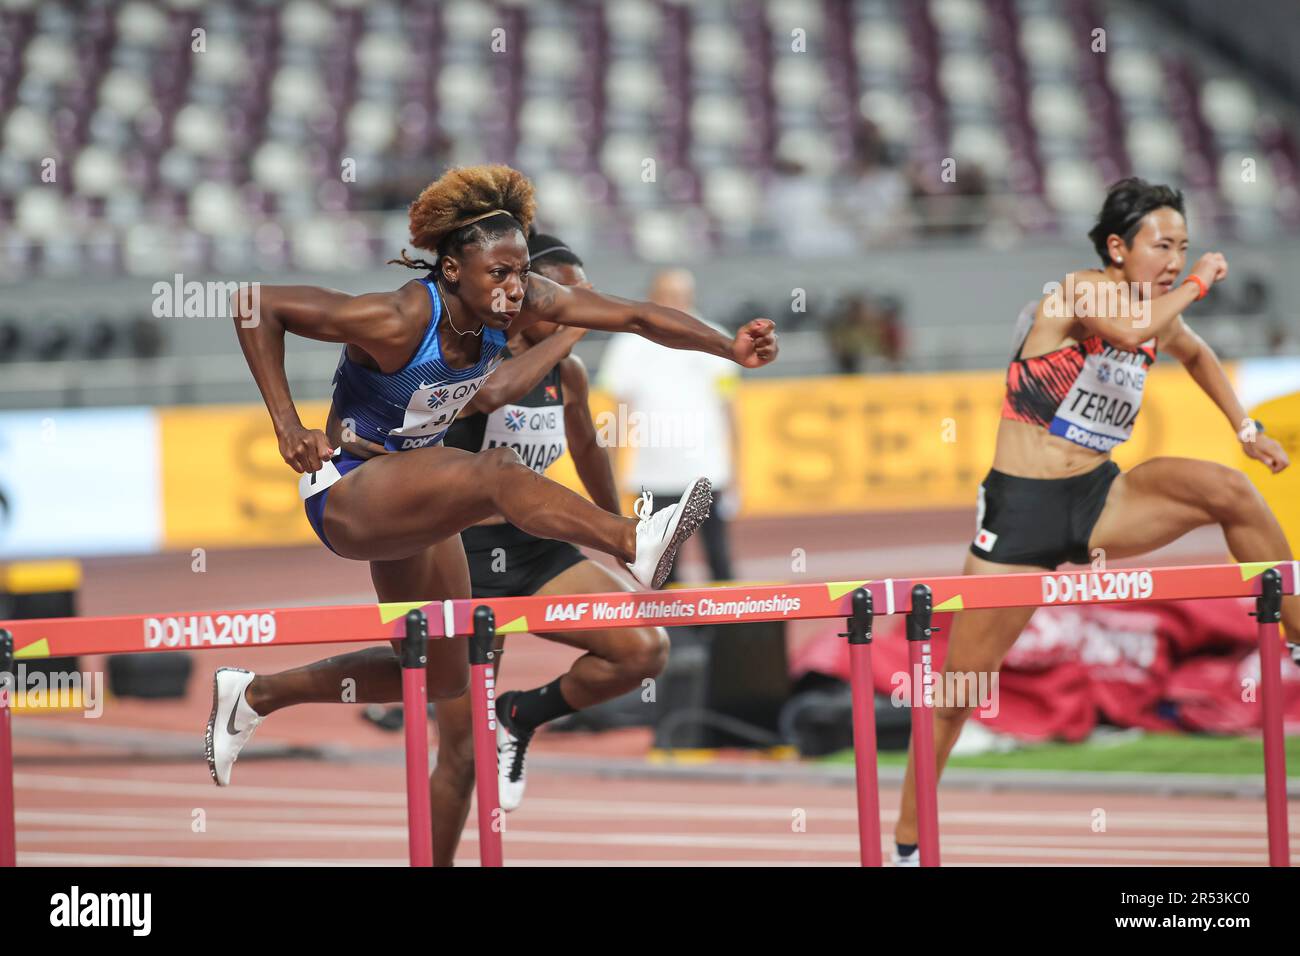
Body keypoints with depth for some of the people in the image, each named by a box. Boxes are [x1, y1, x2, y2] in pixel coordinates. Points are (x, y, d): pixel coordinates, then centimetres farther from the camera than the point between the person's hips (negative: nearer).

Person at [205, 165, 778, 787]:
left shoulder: (516, 304, -11)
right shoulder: (396, 322, -28)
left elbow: (631, 315, -13)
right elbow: (256, 305, -24)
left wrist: (730, 348, -25)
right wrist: (286, 424, -27)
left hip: (416, 498, 9)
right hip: (347, 494, -9)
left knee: (441, 677, 15)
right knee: (497, 473, -35)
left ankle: (254, 695, 29)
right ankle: (636, 546, -56)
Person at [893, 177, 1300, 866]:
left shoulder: (1162, 314, 6)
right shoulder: (1078, 292, -15)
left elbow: (1195, 354, 31)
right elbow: (1132, 330, -37)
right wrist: (1199, 284, -23)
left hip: (1100, 500, 5)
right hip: (1022, 508, -5)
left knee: (1227, 489, -22)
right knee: (958, 684, 0)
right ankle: (907, 844, 14)